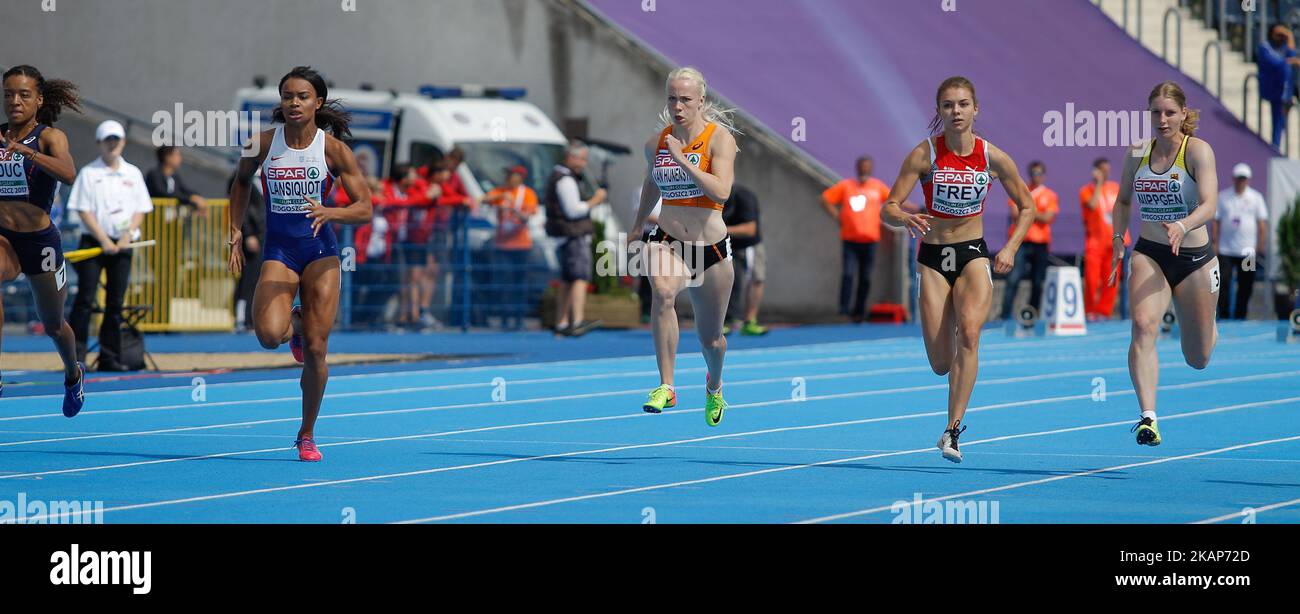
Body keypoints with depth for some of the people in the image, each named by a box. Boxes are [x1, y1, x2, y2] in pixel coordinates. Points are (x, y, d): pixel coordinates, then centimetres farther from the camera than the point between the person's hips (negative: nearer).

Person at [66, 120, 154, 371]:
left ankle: (109, 357, 8)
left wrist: (127, 235, -7)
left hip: (122, 244, 4)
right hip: (93, 241, -3)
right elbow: (84, 211, -5)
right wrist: (104, 240, -13)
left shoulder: (132, 173, 11)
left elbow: (141, 210, 10)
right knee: (85, 299, -10)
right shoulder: (89, 173, 0)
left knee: (116, 302, 4)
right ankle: (76, 356, -11)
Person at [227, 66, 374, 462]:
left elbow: (364, 209, -7)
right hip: (277, 251, 1)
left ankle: (307, 435, 15)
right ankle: (293, 323, 17)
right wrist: (236, 231, 8)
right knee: (269, 335, -22)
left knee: (315, 348, -3)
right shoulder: (263, 144, -4)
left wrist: (330, 212, -27)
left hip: (320, 253, 0)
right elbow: (241, 181, 17)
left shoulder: (333, 149, -8)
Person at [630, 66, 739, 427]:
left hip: (711, 247, -1)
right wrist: (637, 227, 33)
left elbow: (721, 191, -24)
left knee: (710, 338, 13)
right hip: (667, 241, 1)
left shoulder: (719, 138, -9)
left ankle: (714, 386, 49)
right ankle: (666, 387, -34)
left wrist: (682, 160, -28)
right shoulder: (656, 144, 3)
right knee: (663, 292, -35)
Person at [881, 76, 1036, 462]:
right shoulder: (925, 154, -9)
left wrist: (1011, 248, -7)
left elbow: (1026, 206, 8)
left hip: (974, 255, 0)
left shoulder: (992, 157, -6)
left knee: (969, 330, -28)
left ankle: (953, 430, -26)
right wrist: (905, 218, -35)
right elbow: (888, 209, -12)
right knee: (941, 364, -3)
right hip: (933, 256, 0)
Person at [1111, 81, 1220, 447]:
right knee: (1143, 325, -27)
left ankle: (1210, 329, 50)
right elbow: (1123, 200, 18)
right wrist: (1117, 239, 3)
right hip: (1149, 255, 2)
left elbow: (1209, 206, -23)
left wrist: (1182, 227, -42)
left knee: (1198, 360, 11)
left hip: (1194, 258, -2)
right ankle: (1147, 417, -33)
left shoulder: (1198, 150, -11)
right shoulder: (1137, 154, 2)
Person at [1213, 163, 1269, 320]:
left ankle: (1239, 318, 13)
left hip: (1248, 252, 0)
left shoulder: (1256, 198, 6)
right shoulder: (1223, 197, 6)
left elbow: (1262, 224, 5)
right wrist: (1214, 245, -1)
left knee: (1245, 288, 3)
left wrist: (1262, 247, -2)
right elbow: (1216, 222, 6)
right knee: (1223, 285, -7)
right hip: (1225, 251, 0)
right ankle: (1223, 317, 3)